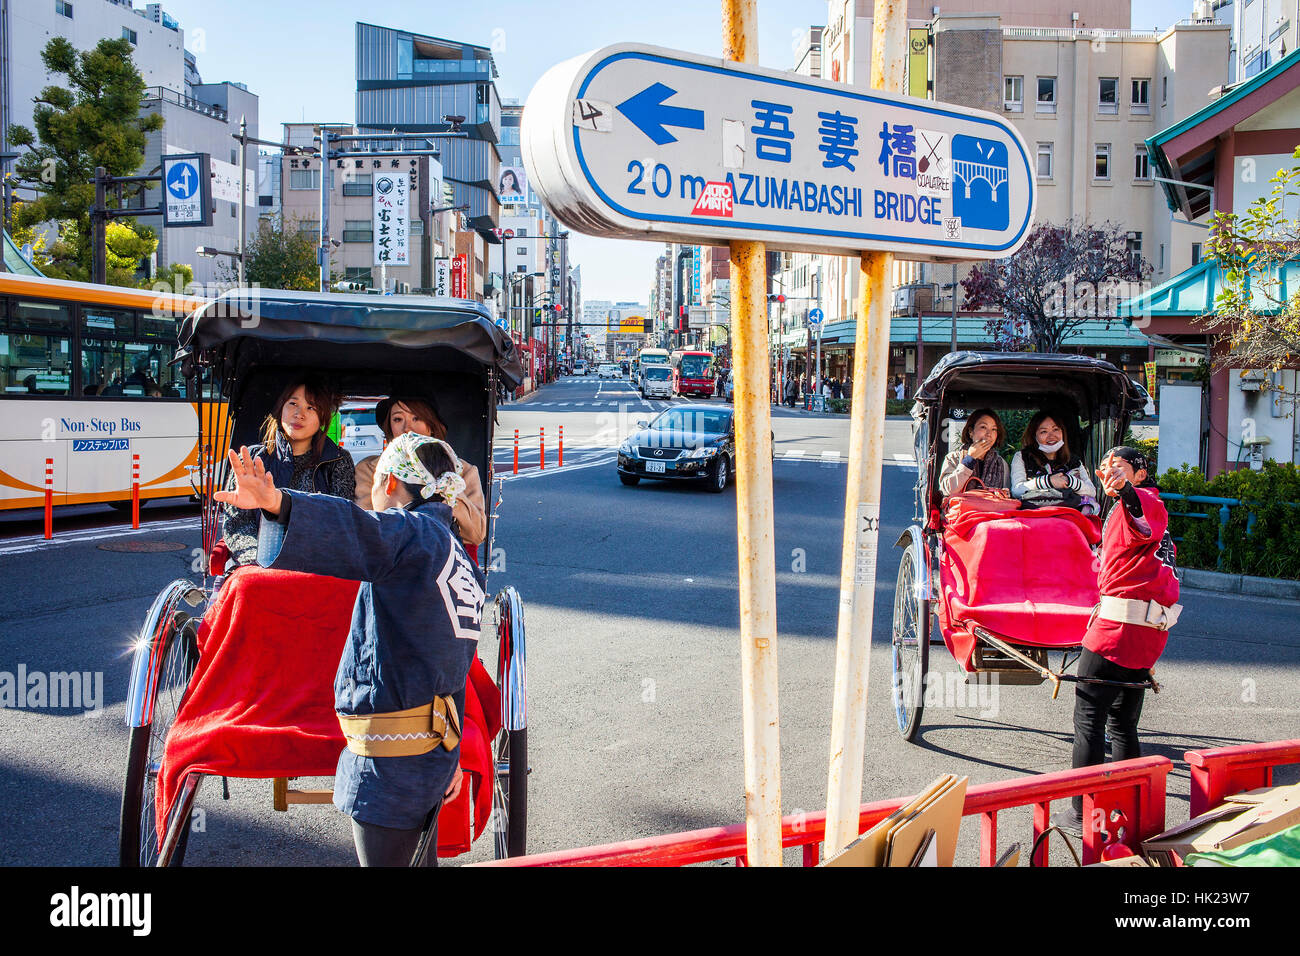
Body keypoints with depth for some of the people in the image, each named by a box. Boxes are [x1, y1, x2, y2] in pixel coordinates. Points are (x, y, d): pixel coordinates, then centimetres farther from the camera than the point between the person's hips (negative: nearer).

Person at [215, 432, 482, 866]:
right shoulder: (461, 563, 16)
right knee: (418, 860, 23)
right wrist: (451, 754, 27)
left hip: (391, 761, -10)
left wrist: (277, 502, -53)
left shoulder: (412, 532, -11)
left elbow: (358, 534, -36)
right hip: (435, 747, 10)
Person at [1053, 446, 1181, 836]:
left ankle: (1082, 815, -1)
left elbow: (1143, 516, -32)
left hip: (1118, 624, -10)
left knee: (1089, 719, -4)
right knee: (1123, 723, 14)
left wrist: (1124, 488, -53)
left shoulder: (1144, 503, -7)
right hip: (1150, 629, 10)